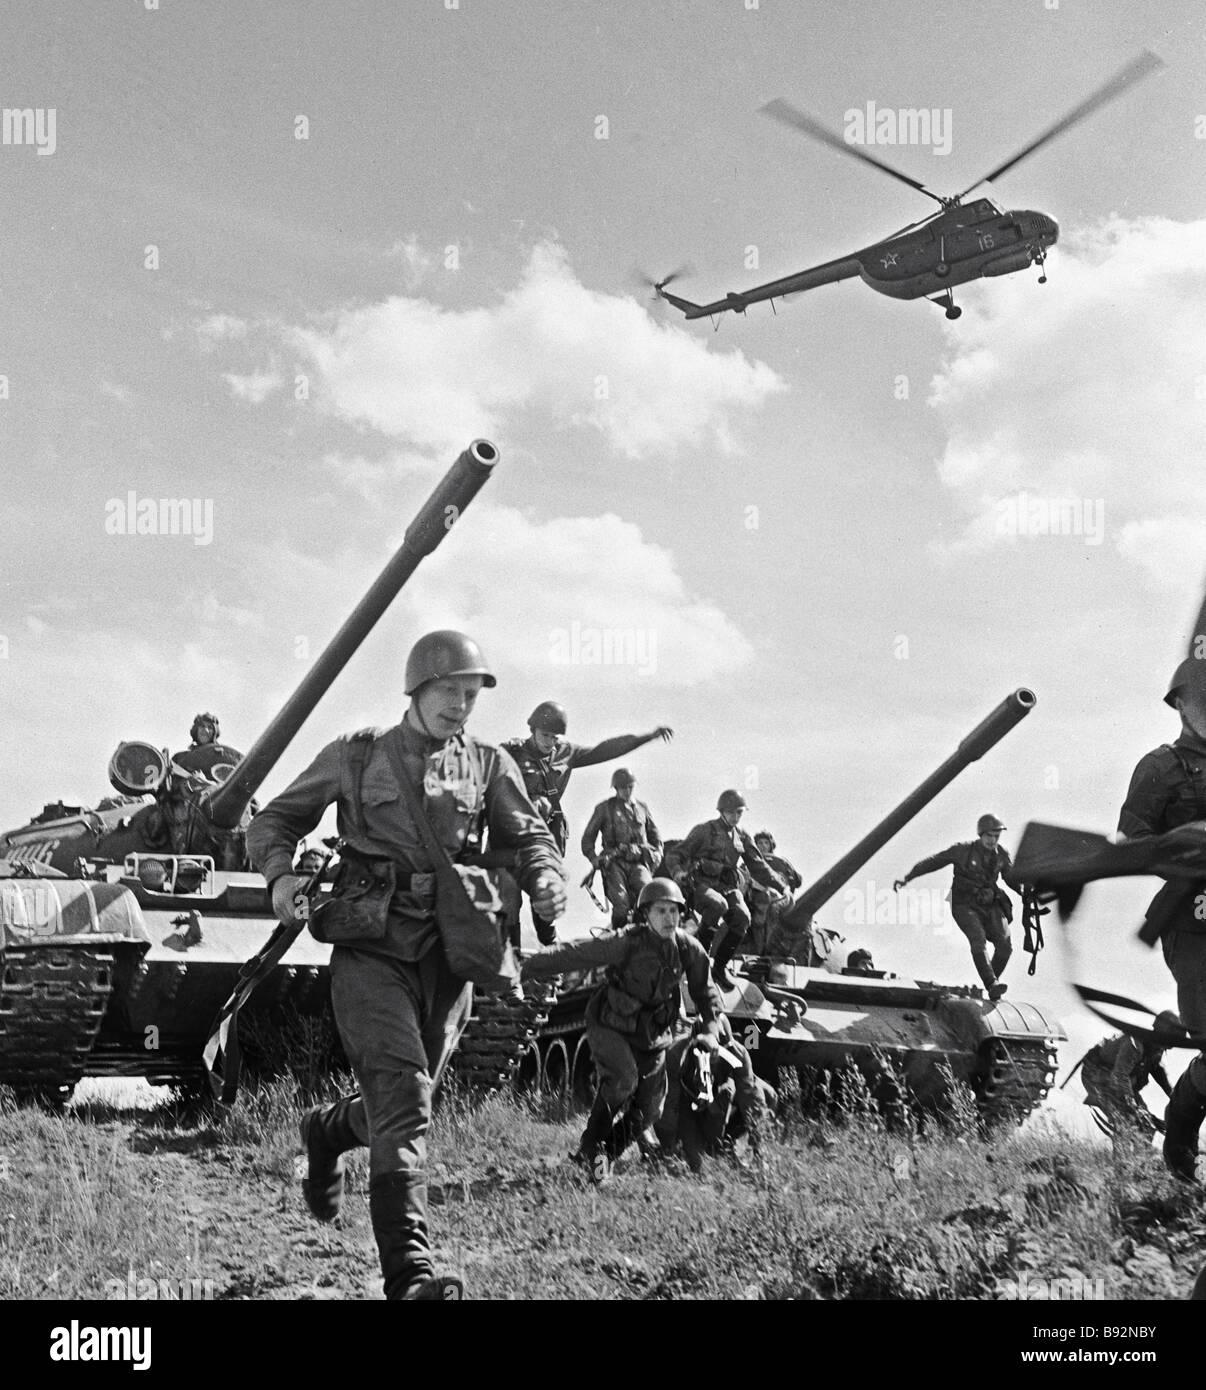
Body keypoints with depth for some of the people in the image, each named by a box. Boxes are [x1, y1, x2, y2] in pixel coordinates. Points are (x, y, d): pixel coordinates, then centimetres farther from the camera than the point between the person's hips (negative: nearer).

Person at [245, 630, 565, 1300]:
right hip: (371, 948, -4)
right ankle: (410, 1269, -19)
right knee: (403, 1096, -18)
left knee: (407, 1101, 15)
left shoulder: (489, 765, 11)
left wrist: (547, 877, -15)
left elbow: (529, 835, 8)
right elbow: (274, 820, 11)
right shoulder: (356, 755, 5)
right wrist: (282, 872, -10)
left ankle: (328, 1130, 50)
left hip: (447, 953, 4)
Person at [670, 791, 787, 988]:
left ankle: (720, 965, -12)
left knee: (742, 917, -28)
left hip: (730, 888, 4)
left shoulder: (742, 837, 17)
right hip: (703, 885, -4)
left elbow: (759, 865, 20)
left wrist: (781, 887, 13)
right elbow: (679, 855, 4)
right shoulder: (704, 830, 4)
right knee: (718, 905, -39)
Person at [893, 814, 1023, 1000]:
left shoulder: (1002, 855, 2)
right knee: (978, 939, -27)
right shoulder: (963, 851, -10)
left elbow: (1013, 879, 16)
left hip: (990, 904, 4)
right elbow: (932, 862, -6)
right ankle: (992, 985, -34)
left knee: (1005, 945, -14)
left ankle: (992, 983, 5)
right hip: (965, 906, -4)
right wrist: (906, 878, -11)